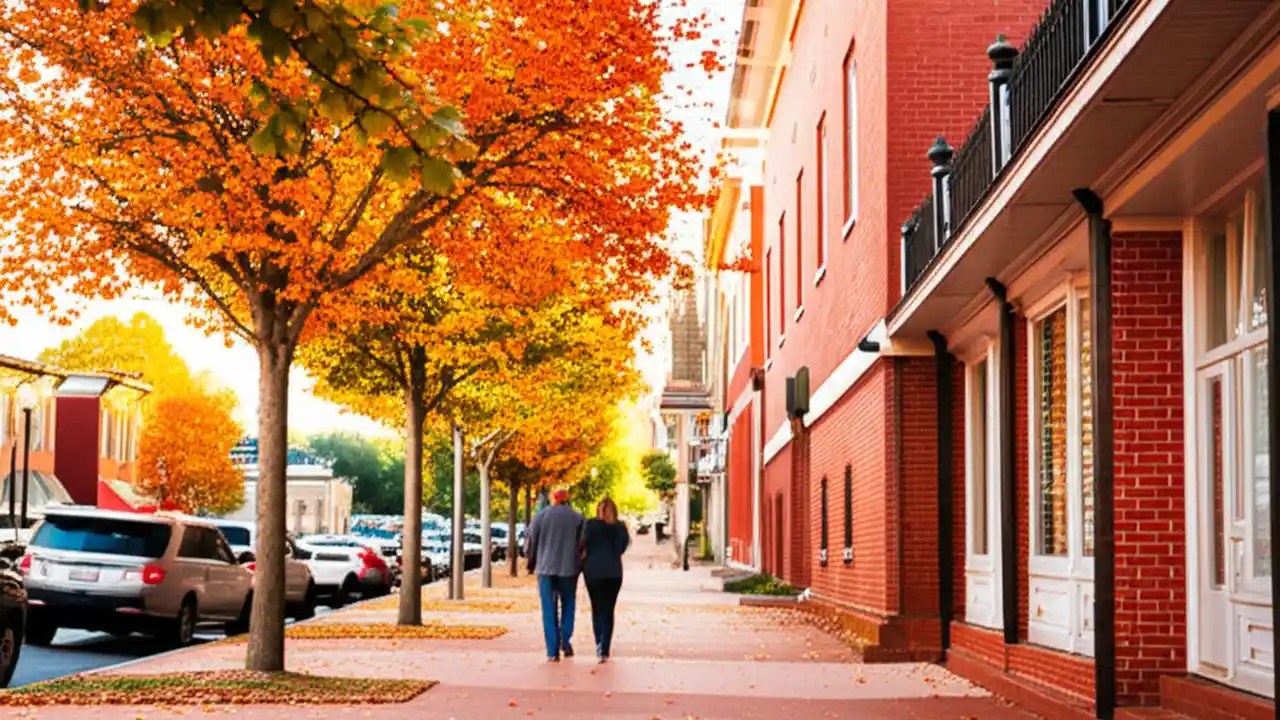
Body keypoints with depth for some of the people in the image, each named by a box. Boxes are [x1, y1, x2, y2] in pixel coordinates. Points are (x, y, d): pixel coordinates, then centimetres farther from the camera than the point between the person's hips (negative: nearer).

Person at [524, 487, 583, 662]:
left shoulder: (542, 515, 1)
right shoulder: (577, 518, 3)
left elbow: (530, 541, 1)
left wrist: (531, 563, 14)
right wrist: (579, 565, 12)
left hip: (546, 568, 0)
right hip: (569, 569, 0)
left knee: (549, 610, 3)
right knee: (568, 606, 17)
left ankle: (552, 651, -2)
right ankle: (566, 641, 1)